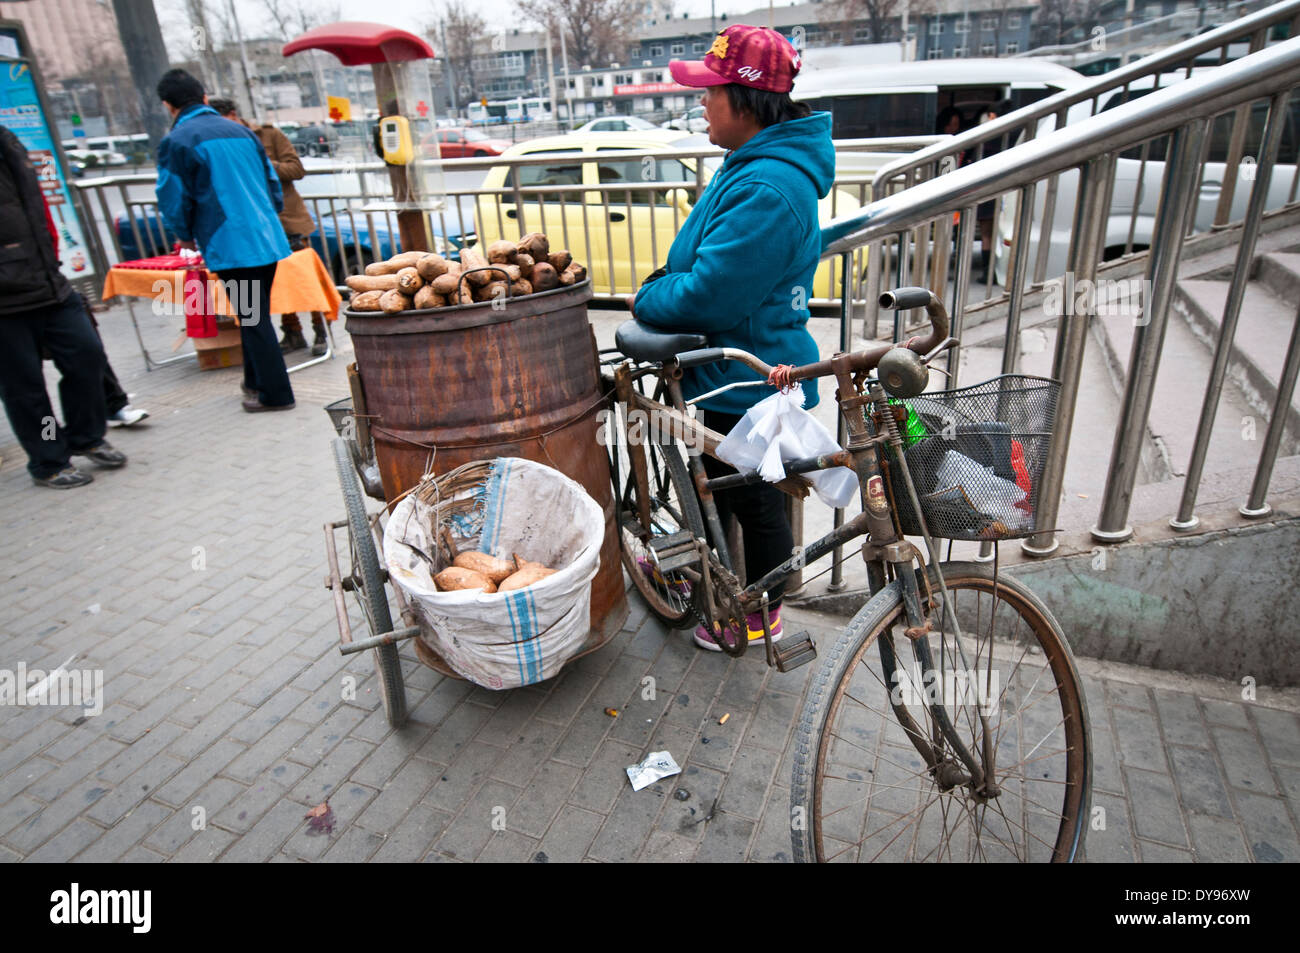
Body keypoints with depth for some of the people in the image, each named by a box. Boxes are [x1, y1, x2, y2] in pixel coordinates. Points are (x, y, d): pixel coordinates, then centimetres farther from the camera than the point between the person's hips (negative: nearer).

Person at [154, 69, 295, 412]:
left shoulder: (176, 142, -5)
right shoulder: (240, 131, 14)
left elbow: (174, 203, -4)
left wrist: (187, 237, 15)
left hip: (230, 247, -6)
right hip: (268, 240, 6)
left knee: (252, 319, -1)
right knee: (257, 316, 17)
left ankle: (275, 393, 3)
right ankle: (256, 382, 29)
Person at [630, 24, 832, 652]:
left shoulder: (767, 189, -28)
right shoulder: (753, 165, 8)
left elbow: (709, 294, -30)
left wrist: (646, 302, -13)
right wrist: (658, 292, 3)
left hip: (749, 385, -10)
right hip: (728, 371, 10)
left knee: (756, 503, 9)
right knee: (713, 479, 27)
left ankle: (762, 616, 31)